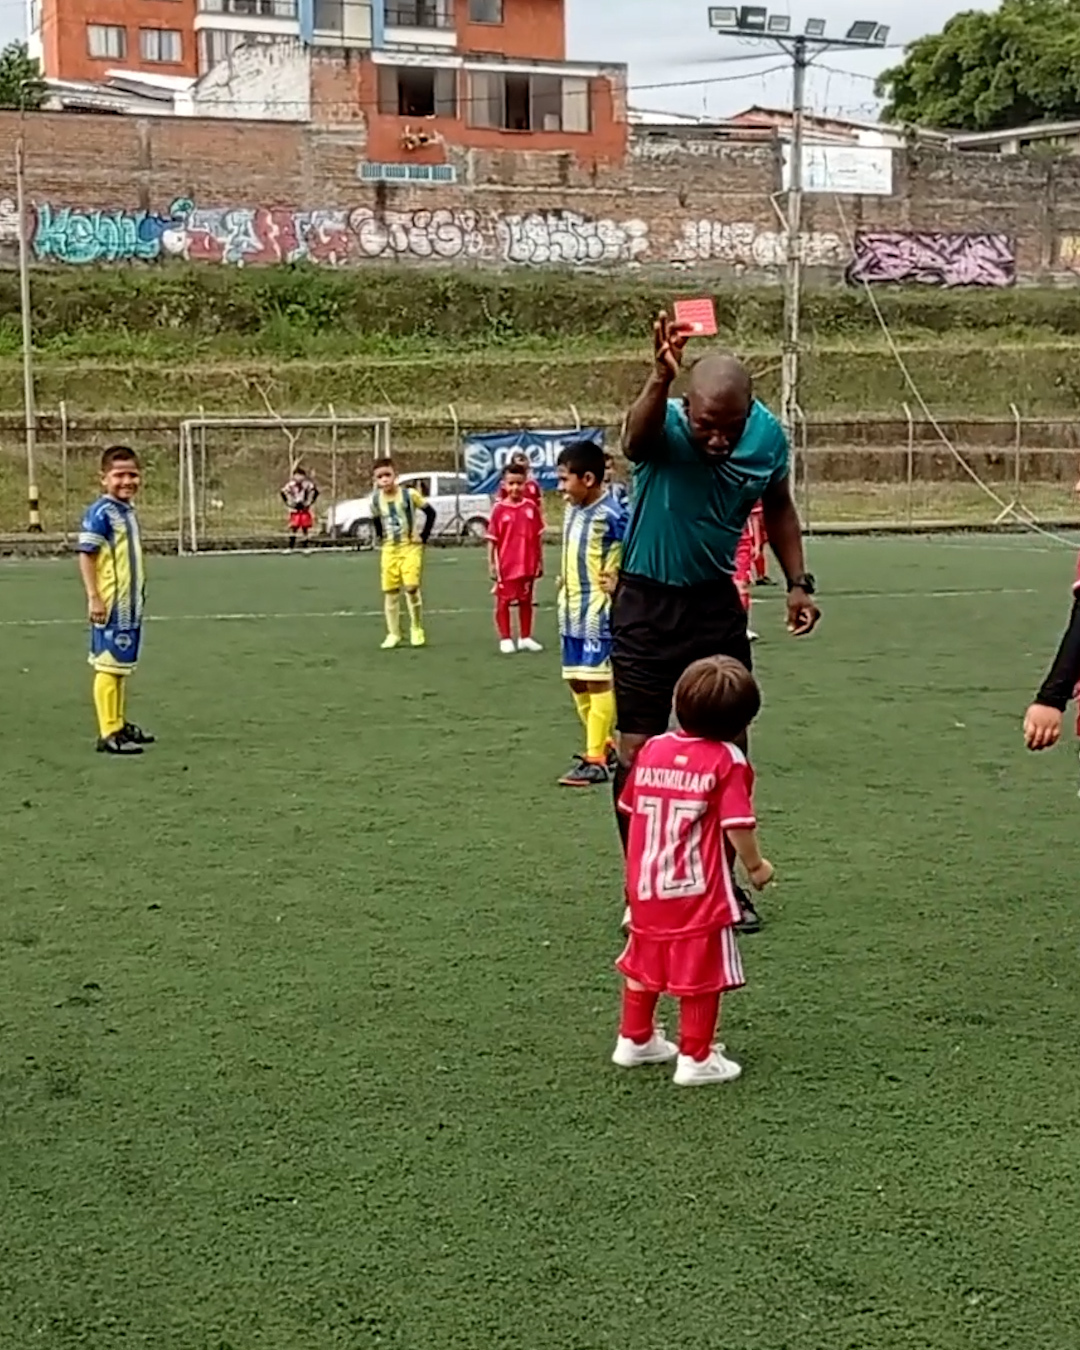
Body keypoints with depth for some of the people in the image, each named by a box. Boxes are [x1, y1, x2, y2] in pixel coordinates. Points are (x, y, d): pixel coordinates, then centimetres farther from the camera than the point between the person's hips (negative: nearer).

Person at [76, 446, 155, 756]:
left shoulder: (128, 511, 12)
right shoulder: (100, 513, -14)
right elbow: (85, 555, -16)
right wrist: (93, 597, -21)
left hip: (130, 604, 9)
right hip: (110, 606, -9)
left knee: (123, 665, 15)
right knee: (108, 666, -5)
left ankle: (119, 724, 25)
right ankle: (108, 733, -2)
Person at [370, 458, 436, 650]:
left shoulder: (409, 494, -12)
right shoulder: (375, 500, -1)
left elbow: (430, 512, -6)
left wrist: (424, 536, -9)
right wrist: (380, 537, 9)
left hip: (410, 547, -4)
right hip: (389, 549, 4)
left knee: (411, 587, -15)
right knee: (390, 591, 3)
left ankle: (417, 629, 2)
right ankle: (393, 634, 12)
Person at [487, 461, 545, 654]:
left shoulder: (531, 507, -1)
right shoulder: (499, 509, -8)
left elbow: (538, 537, 5)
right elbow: (492, 539, -5)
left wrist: (540, 561, 6)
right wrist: (492, 564, -7)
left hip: (527, 565, 3)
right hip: (506, 565, -3)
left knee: (526, 601, 13)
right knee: (503, 601, 5)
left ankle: (525, 637, 25)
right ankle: (505, 639, 15)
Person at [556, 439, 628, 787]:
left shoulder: (611, 515, -17)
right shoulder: (573, 509, 10)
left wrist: (617, 580, -18)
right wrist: (565, 582, 12)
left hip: (597, 612, -9)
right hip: (571, 611, 9)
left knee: (597, 681, -5)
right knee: (577, 681, 14)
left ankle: (595, 761, -1)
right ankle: (604, 745, 27)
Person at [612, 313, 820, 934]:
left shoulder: (768, 434, -10)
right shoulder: (665, 428, -23)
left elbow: (778, 506, 10)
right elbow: (636, 438, -51)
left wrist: (799, 582, 3)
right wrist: (660, 381, -70)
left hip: (717, 602, 4)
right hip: (647, 604, -3)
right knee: (639, 749, -2)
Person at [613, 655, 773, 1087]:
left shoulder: (651, 749, 1)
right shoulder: (727, 761, -14)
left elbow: (630, 811, 8)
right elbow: (737, 826, -17)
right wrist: (756, 866, 0)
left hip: (647, 887, 5)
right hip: (700, 892, -5)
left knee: (645, 963, 20)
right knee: (700, 975, 6)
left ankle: (634, 1039, 33)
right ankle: (695, 1058, 11)